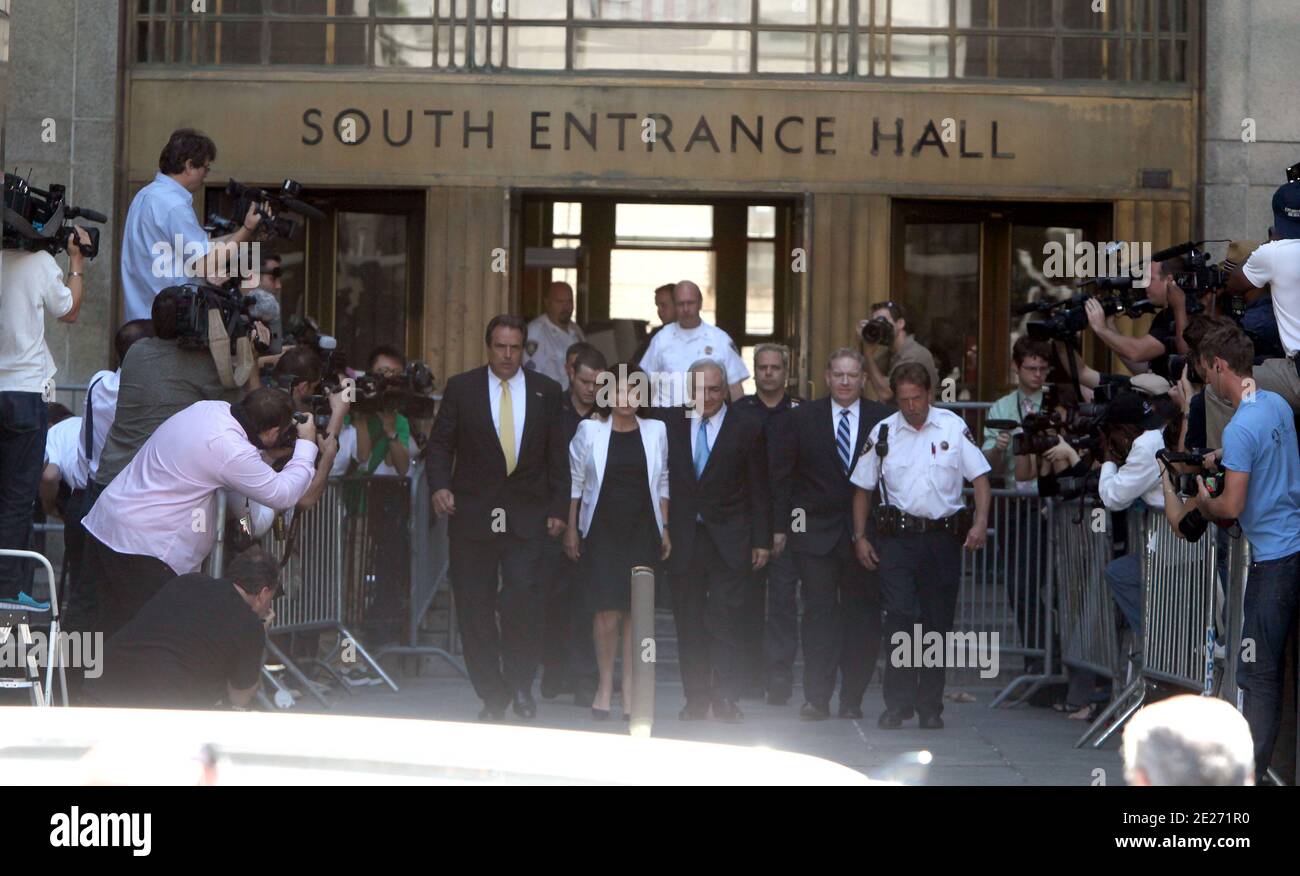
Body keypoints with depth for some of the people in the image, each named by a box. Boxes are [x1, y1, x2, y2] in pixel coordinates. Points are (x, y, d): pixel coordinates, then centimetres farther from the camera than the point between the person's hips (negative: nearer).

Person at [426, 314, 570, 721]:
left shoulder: (546, 391, 9)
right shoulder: (461, 388, 6)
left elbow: (557, 455, 11)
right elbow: (440, 443, 6)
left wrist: (558, 509, 5)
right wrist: (439, 485, -12)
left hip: (527, 516, 0)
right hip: (472, 516, 0)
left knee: (523, 596, -16)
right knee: (474, 608, 1)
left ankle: (520, 683, 4)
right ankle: (492, 696, 12)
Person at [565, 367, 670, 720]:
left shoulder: (655, 431, 6)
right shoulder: (589, 430, 1)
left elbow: (662, 483, 12)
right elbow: (575, 481, 7)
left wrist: (664, 529, 9)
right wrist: (570, 528, 5)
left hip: (642, 532, 2)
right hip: (601, 529, -2)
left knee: (636, 610, 0)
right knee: (607, 610, -8)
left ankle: (629, 688, 11)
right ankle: (605, 683, 9)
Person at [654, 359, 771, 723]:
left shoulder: (747, 427, 0)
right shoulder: (668, 421, 4)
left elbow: (759, 489, 2)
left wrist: (762, 541, 0)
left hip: (729, 541, -2)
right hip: (682, 539, 2)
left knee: (725, 621, -8)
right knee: (689, 622, 6)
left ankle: (725, 698, -7)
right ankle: (696, 699, 13)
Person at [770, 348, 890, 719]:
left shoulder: (883, 420, 4)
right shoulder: (800, 419, 5)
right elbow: (781, 476, 5)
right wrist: (779, 527, 0)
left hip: (865, 532, 1)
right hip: (815, 532, -1)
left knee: (863, 615, 2)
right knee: (820, 611, -5)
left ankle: (852, 698, 10)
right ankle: (817, 697, -4)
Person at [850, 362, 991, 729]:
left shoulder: (953, 427, 3)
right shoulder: (882, 433, 5)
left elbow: (980, 477, 3)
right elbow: (862, 488, 12)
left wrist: (980, 523, -11)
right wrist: (860, 537, 5)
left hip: (943, 536, 1)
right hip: (898, 537, 0)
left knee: (937, 623, 4)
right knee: (900, 617, -13)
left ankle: (930, 706, 12)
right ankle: (898, 703, -8)